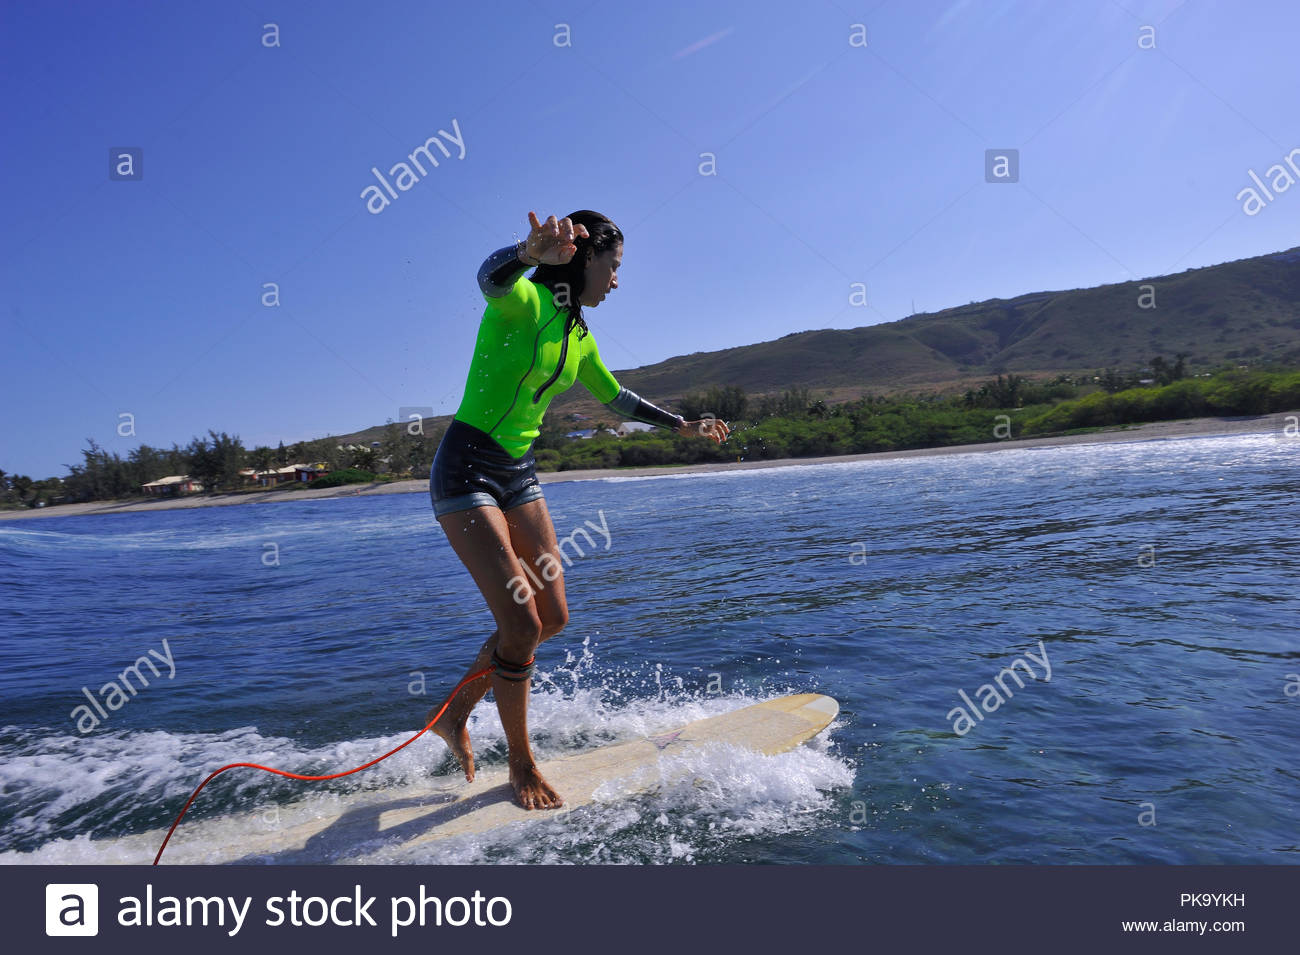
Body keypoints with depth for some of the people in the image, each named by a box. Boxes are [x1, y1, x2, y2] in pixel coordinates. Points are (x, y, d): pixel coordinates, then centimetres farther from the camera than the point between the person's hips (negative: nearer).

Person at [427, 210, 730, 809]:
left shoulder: (578, 336, 12)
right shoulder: (526, 300, -14)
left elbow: (616, 398, 26)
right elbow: (491, 278, -39)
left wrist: (683, 426, 32)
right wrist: (531, 252, -61)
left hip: (519, 473, 9)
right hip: (466, 468, -9)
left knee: (552, 619, 7)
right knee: (522, 623, -12)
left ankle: (454, 715, 26)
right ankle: (521, 764, 11)